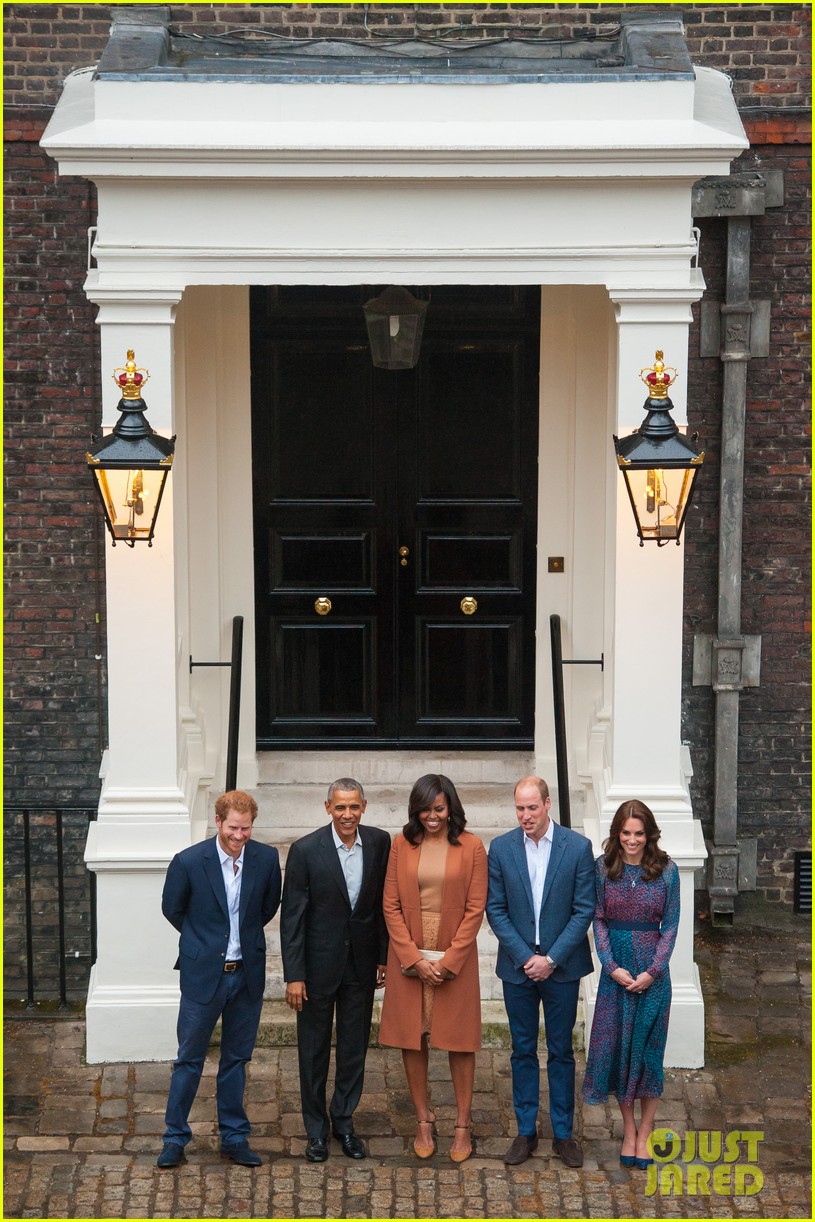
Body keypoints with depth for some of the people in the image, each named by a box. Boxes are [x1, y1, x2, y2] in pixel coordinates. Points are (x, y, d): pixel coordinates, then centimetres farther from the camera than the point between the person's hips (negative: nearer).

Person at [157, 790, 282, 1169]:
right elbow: (172, 909, 3)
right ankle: (175, 1137, 17)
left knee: (236, 1058, 13)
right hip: (203, 974, -3)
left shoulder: (266, 859, -5)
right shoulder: (189, 862, -14)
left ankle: (234, 1137, 24)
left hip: (247, 974, 3)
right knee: (189, 1058, 6)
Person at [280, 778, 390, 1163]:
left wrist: (384, 955, 4)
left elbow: (384, 902, 5)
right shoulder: (306, 850, -14)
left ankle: (344, 1120, 29)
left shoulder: (379, 843, -4)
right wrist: (294, 975, -13)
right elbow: (291, 916, -11)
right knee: (314, 1048, 9)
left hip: (361, 964, 3)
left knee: (355, 1047, 13)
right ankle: (316, 1128, 24)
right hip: (319, 962, -3)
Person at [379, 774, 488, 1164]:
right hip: (409, 958, 2)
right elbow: (391, 906, 0)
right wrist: (415, 958, -9)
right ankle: (423, 1120, 18)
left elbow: (475, 909, -5)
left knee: (460, 1040, 3)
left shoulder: (471, 847, -3)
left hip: (454, 959, -2)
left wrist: (448, 960, -11)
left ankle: (463, 1125, 13)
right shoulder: (402, 845, 1)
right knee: (411, 1038, 6)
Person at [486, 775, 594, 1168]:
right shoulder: (501, 848, -2)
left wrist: (552, 959, -12)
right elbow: (495, 910, -1)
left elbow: (584, 911, -6)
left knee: (561, 1051, 7)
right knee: (523, 1051, 9)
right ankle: (525, 1132, 19)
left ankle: (563, 1133, 17)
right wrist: (525, 957, -10)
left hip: (561, 967, -1)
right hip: (517, 966, 1)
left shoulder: (578, 847, -7)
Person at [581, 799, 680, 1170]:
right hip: (616, 968, 1)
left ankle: (645, 1133, 14)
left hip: (653, 970, -1)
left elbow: (670, 925, -1)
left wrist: (653, 971, -10)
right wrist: (613, 967, -10)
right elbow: (598, 920, 1)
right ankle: (628, 1128, 19)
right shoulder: (603, 868, 0)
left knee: (648, 1048, 3)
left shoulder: (666, 870, -2)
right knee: (617, 1046, 5)